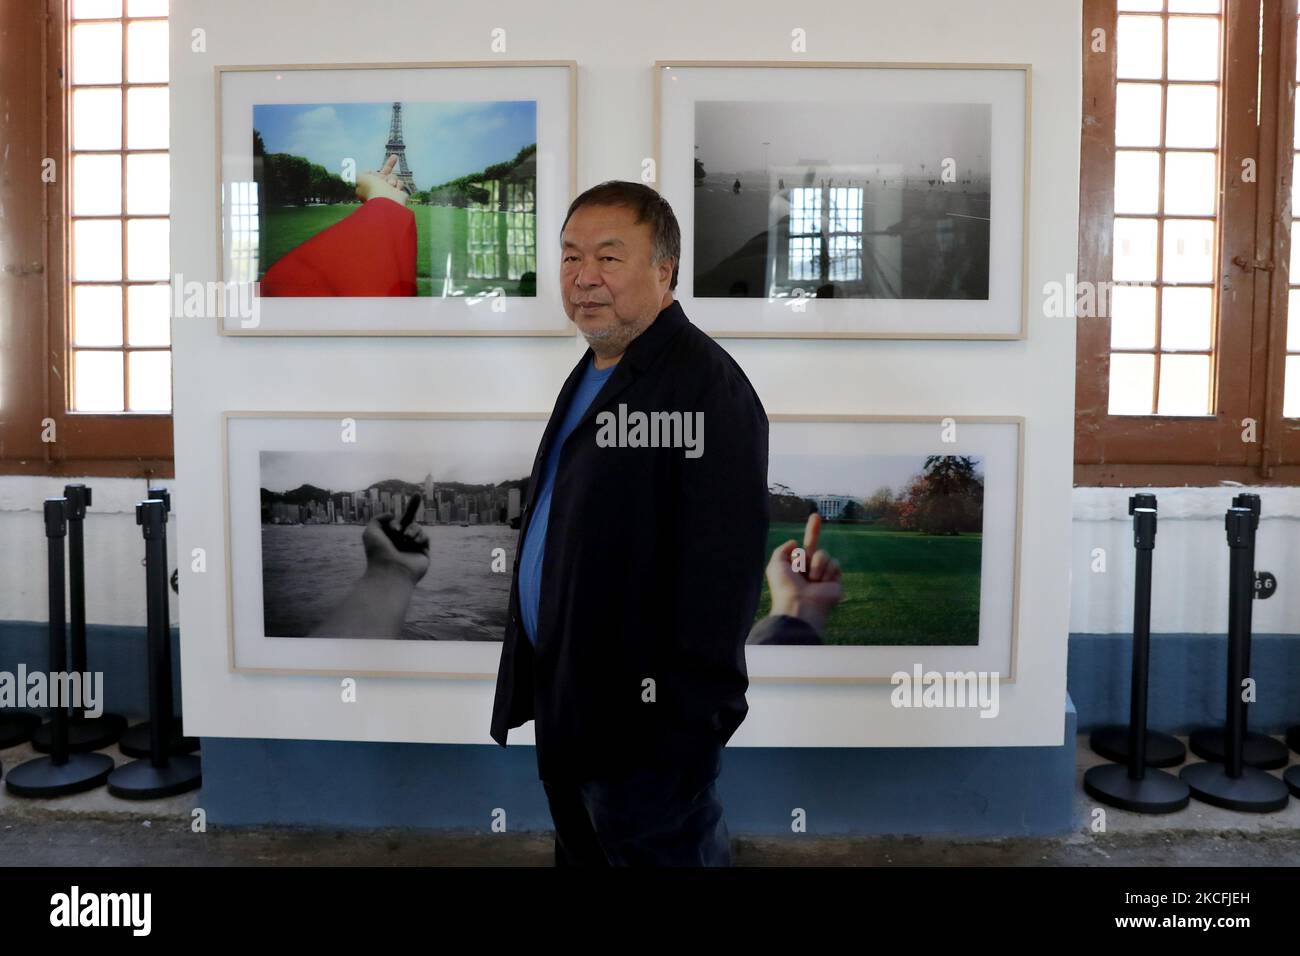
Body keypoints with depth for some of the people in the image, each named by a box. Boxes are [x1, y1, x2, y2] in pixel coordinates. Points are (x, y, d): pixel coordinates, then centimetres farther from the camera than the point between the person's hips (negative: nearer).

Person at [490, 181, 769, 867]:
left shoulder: (705, 385, -20)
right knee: (578, 850, 24)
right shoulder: (588, 377, 11)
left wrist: (690, 720, -23)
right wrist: (540, 680, 17)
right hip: (563, 704, 9)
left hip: (645, 730, -9)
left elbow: (722, 572, -25)